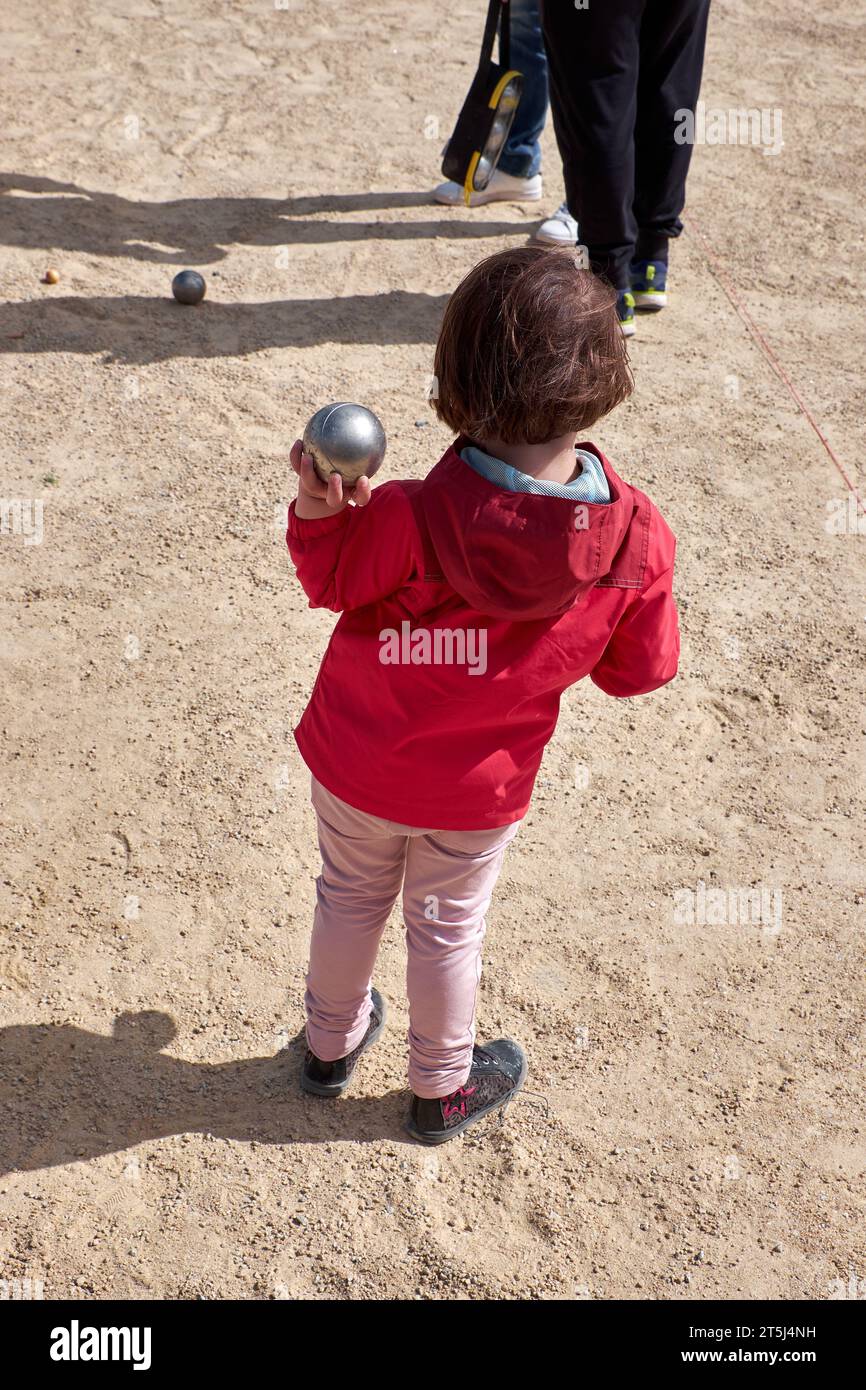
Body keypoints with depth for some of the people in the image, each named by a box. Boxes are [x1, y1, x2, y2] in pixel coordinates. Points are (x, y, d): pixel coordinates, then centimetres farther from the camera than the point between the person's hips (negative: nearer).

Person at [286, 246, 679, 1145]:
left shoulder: (408, 519, -32)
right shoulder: (638, 541, -26)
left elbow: (330, 582, -11)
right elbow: (638, 671, -9)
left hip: (356, 765, 0)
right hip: (479, 792, 1)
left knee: (349, 900, 27)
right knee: (446, 930, 25)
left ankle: (332, 1043, 54)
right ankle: (442, 1087, 49)